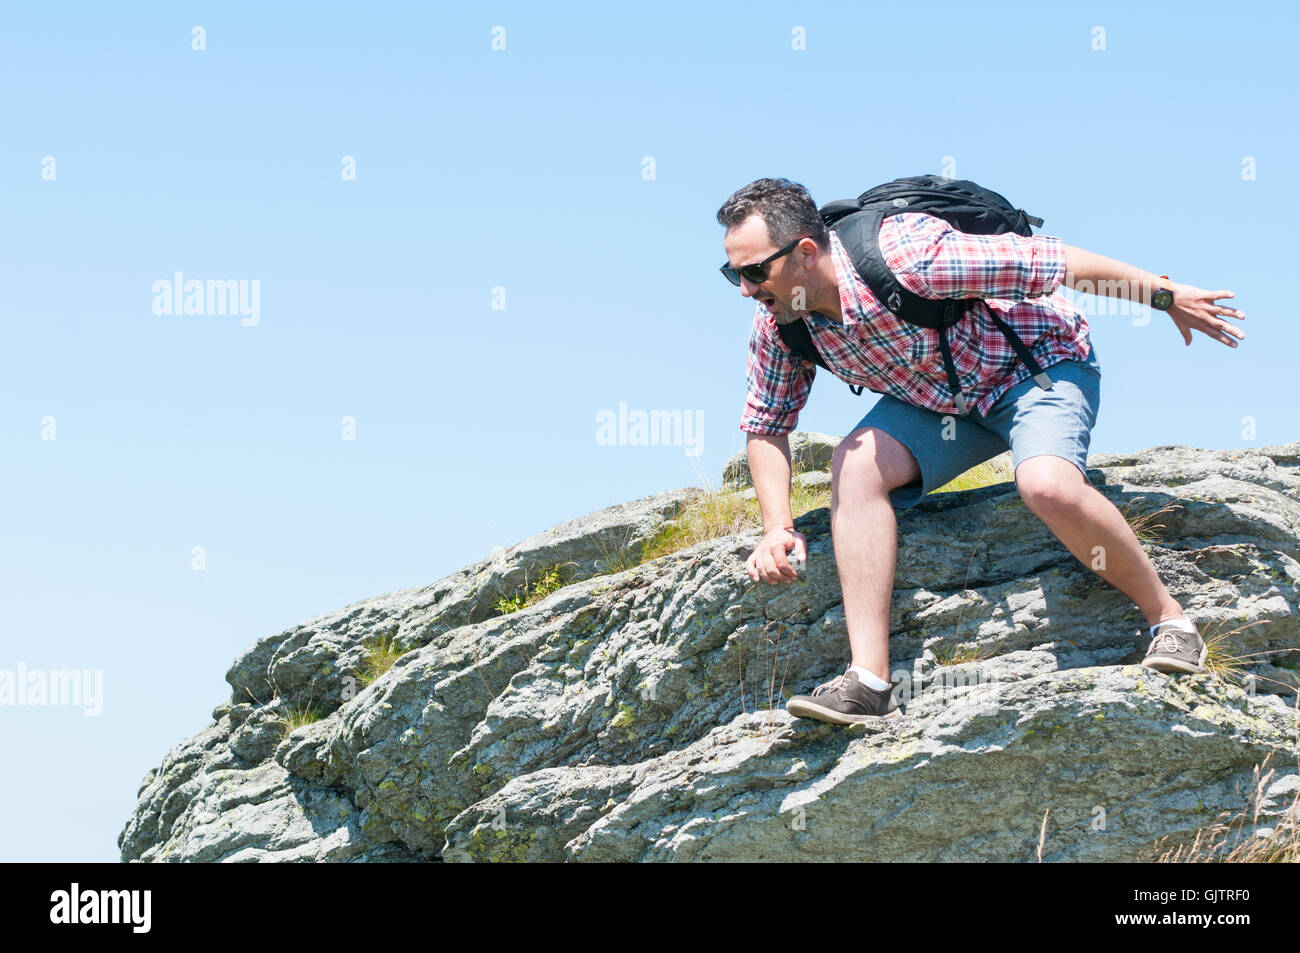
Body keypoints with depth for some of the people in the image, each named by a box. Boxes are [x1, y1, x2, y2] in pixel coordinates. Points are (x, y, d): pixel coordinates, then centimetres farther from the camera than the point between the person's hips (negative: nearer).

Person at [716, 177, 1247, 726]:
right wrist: (778, 528, -14)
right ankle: (868, 683, -26)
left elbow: (1049, 261, -26)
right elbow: (765, 424, 2)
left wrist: (1165, 295, -18)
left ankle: (1168, 617, -12)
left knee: (1047, 487, -35)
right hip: (933, 398, 6)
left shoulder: (903, 258, -35)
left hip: (1036, 361, -6)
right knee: (855, 464, -22)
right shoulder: (779, 321, -14)